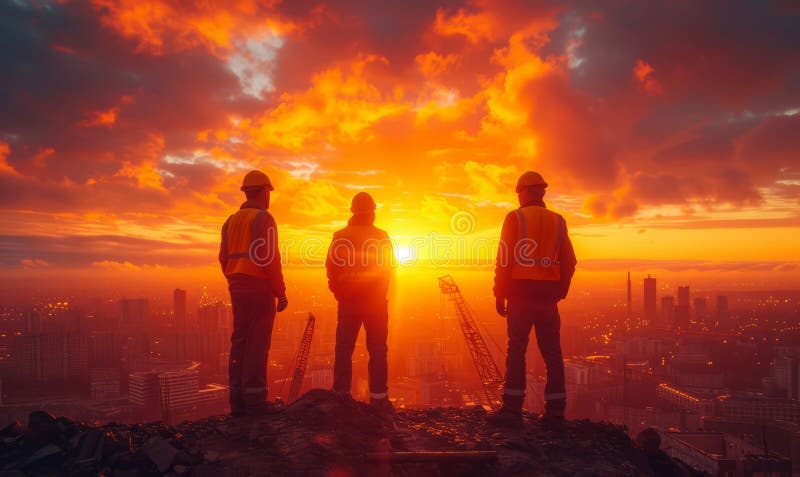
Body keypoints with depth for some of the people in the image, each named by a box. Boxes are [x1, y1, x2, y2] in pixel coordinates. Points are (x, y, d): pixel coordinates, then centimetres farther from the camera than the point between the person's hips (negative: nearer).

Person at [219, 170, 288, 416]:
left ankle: (237, 399, 11)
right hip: (259, 288, -7)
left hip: (237, 288, 8)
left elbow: (224, 259, 15)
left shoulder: (231, 221, 16)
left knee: (239, 341, 9)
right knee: (258, 343, -5)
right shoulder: (263, 218, -8)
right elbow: (269, 258, -16)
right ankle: (254, 399, -5)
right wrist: (281, 292, -11)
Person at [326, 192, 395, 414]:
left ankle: (340, 396, 8)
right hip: (376, 302, -1)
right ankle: (378, 398, 4)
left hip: (347, 302, 1)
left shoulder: (340, 237, 0)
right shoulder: (382, 237, -3)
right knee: (377, 350, 3)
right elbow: (388, 269, 1)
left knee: (344, 349, 7)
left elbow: (331, 268, 1)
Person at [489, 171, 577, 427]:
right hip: (548, 294, 4)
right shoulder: (558, 221, 12)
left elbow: (504, 258, -6)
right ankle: (555, 409, 9)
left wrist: (499, 294, -3)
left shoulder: (515, 218, -1)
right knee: (552, 351, 7)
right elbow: (569, 262, 12)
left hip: (521, 293, -4)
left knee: (516, 349, -3)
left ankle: (512, 409, -3)